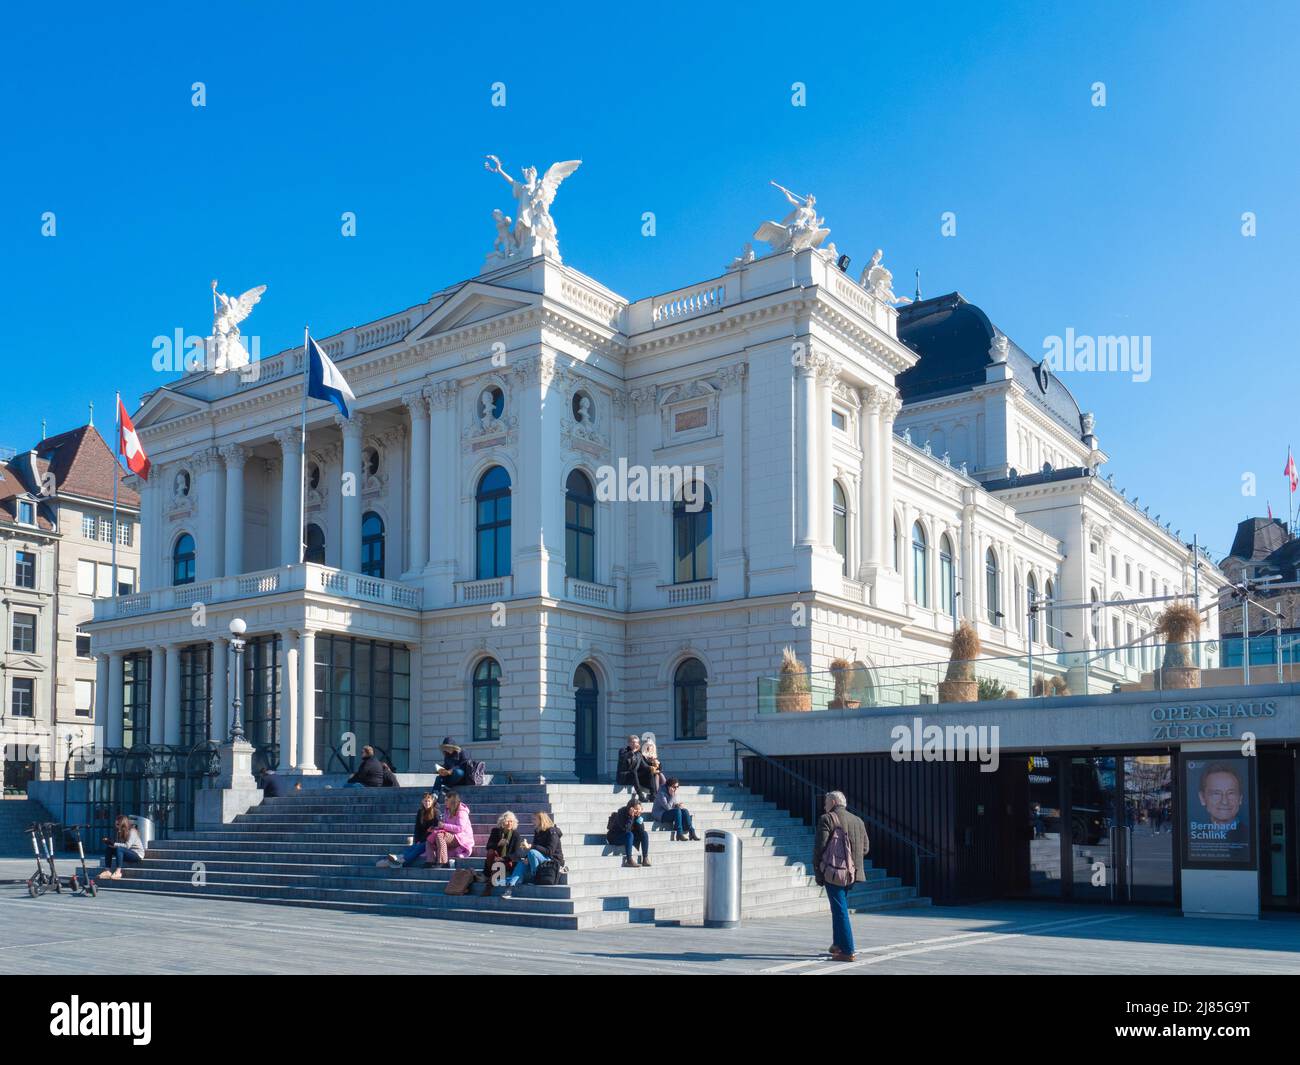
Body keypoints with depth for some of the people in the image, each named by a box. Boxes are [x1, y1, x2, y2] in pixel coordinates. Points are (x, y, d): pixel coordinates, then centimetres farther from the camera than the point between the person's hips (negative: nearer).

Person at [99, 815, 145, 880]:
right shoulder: (120, 832, 5)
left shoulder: (132, 831, -17)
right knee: (108, 848, -7)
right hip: (127, 854, 8)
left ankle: (118, 872, -35)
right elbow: (117, 845, 2)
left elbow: (127, 846, -27)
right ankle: (107, 871, -17)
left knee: (119, 849, -33)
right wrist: (109, 842, -15)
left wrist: (113, 844, -28)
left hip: (137, 855, -8)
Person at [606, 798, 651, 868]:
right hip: (615, 837, -6)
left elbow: (641, 830, -11)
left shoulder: (637, 814, -5)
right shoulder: (622, 812, -22)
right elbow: (625, 829, -32)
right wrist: (631, 816, -37)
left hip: (628, 837, 6)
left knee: (644, 834, -12)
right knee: (629, 834, -34)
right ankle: (629, 860, -33)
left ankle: (645, 859, -15)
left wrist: (638, 817, -22)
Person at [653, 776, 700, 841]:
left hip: (669, 813, 8)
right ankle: (679, 834, -29)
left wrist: (677, 805, -10)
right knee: (677, 811, -31)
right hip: (660, 814, -8)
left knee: (685, 811, -15)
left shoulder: (674, 793, 6)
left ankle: (692, 833, -20)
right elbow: (667, 807, -26)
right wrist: (672, 796, -26)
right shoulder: (661, 793, -19)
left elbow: (674, 804, 12)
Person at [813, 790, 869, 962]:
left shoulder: (826, 819, -7)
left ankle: (847, 951, -3)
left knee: (840, 911, -3)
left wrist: (818, 873, -5)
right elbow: (865, 849, 12)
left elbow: (820, 847, -11)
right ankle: (839, 944, 26)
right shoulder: (858, 821, 12)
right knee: (840, 908, 21)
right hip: (853, 873, 7)